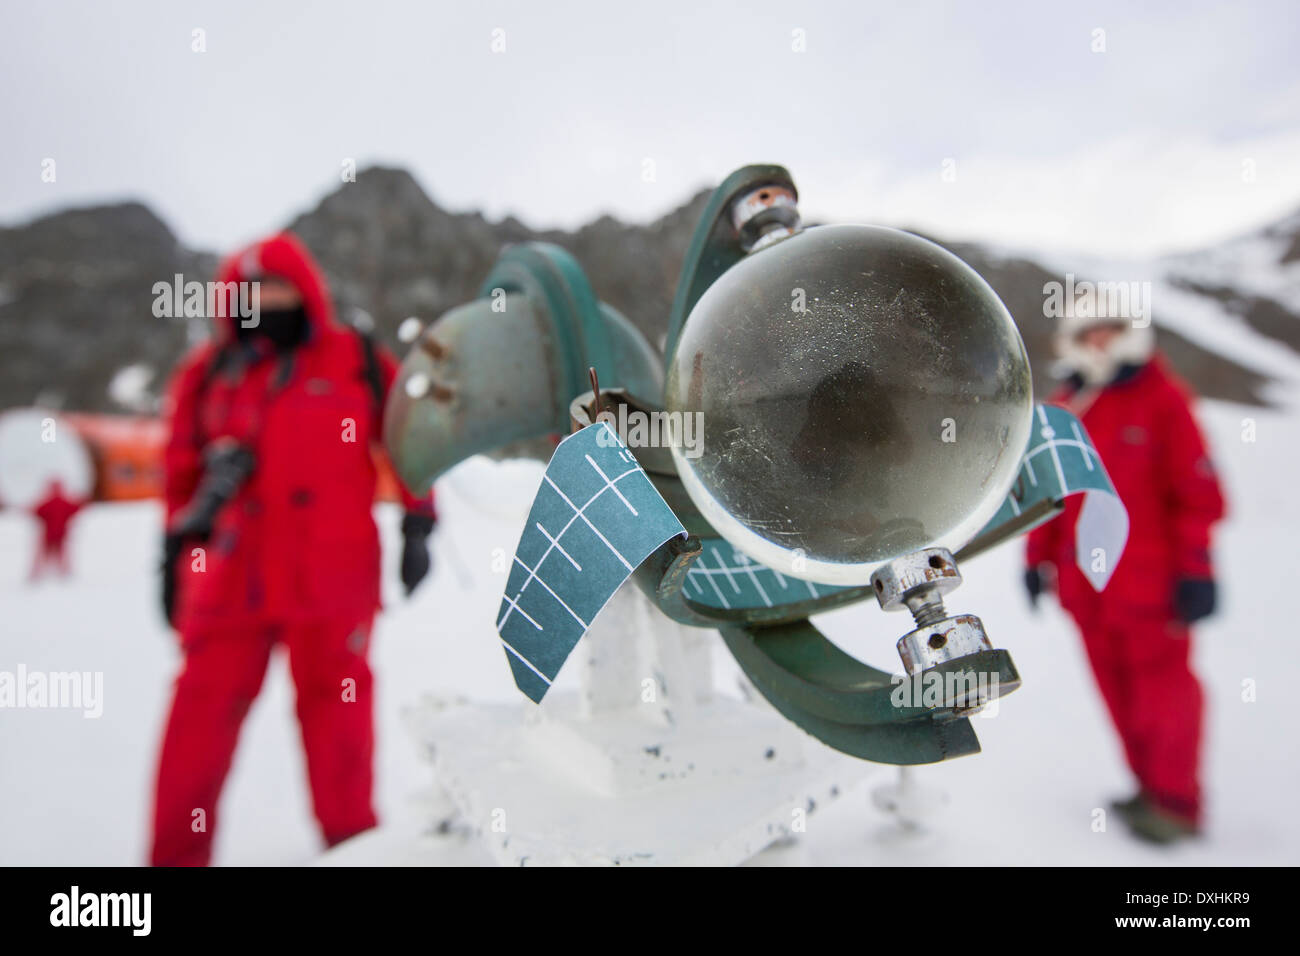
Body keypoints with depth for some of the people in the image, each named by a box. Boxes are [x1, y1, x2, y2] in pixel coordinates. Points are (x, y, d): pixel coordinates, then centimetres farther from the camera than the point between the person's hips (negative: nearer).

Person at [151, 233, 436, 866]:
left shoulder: (358, 361, 5)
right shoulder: (208, 373, 12)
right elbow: (182, 468, 19)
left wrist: (417, 525, 1)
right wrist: (175, 552, 17)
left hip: (332, 574, -2)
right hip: (230, 574, 3)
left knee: (334, 702, 4)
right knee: (202, 709, 5)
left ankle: (350, 842, 21)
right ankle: (177, 855, 21)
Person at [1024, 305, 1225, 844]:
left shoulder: (1163, 400, -4)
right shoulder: (1062, 410, 11)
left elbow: (1199, 491, -5)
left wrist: (1195, 568, -8)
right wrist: (1039, 558, 15)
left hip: (1150, 581, -5)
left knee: (1163, 687, 1)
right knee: (1118, 691, 11)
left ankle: (1176, 803, 14)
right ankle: (1153, 786, 26)